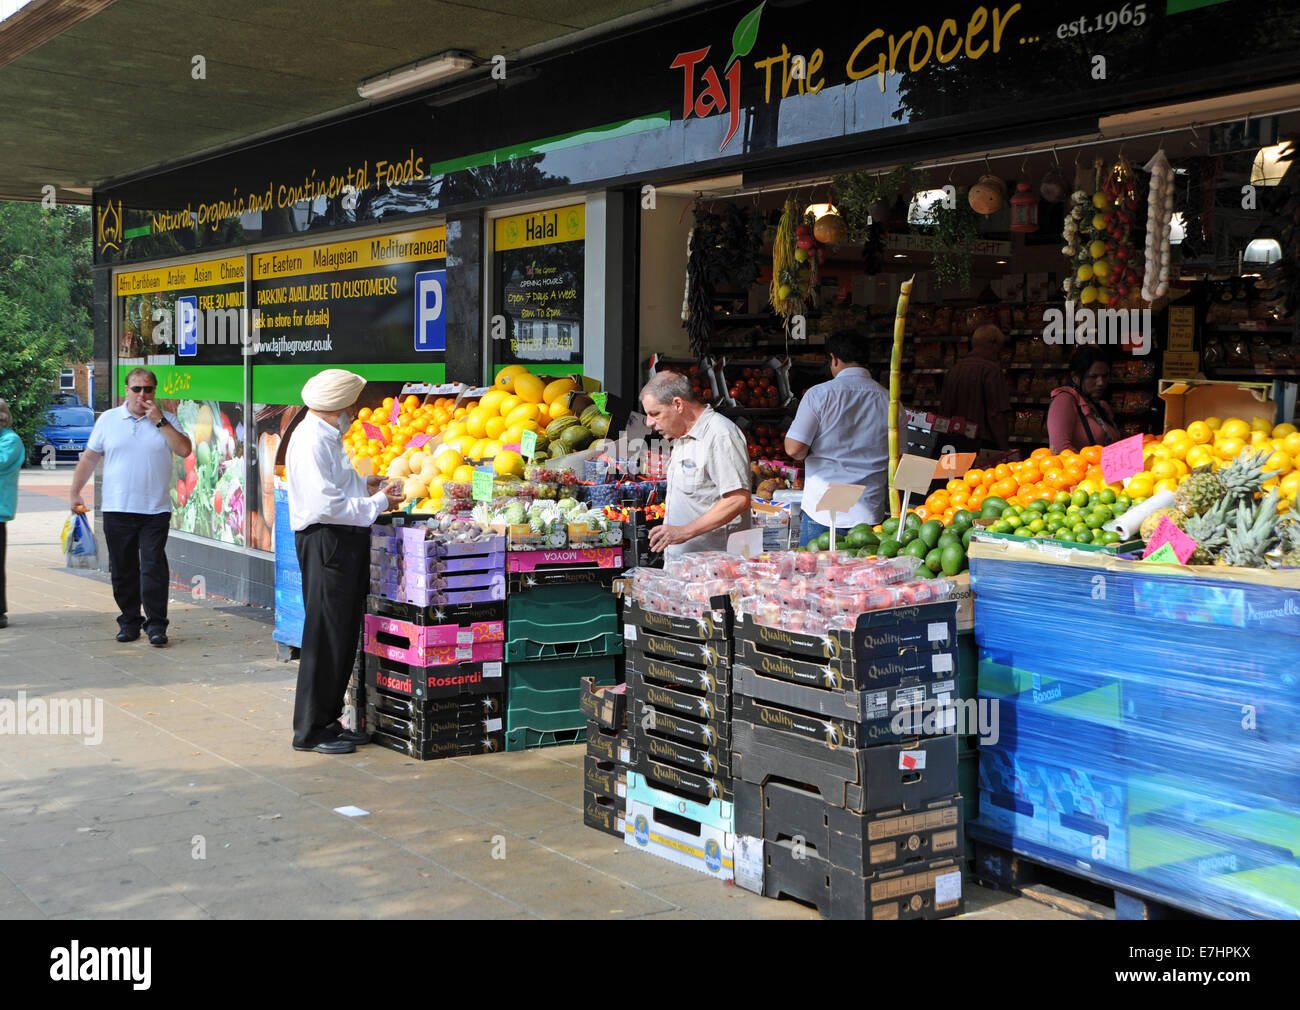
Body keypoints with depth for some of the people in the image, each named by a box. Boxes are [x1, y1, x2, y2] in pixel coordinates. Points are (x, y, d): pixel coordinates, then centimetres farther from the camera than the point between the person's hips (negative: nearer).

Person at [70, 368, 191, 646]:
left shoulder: (167, 420, 5)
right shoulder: (108, 420, 9)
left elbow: (184, 450, -9)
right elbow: (89, 457, 13)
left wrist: (159, 421, -11)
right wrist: (75, 493, 9)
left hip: (155, 510, -2)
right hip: (117, 509, 2)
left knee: (154, 568, -7)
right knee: (123, 569, 7)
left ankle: (156, 624, -1)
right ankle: (129, 621, 18)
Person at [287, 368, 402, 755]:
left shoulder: (328, 437, 17)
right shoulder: (311, 441, -16)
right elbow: (326, 505, -22)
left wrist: (363, 485, 13)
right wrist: (377, 502, -13)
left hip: (346, 540, 10)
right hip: (325, 542, -10)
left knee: (345, 634, 13)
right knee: (325, 636, -5)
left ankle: (328, 721, 22)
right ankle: (310, 731, 4)